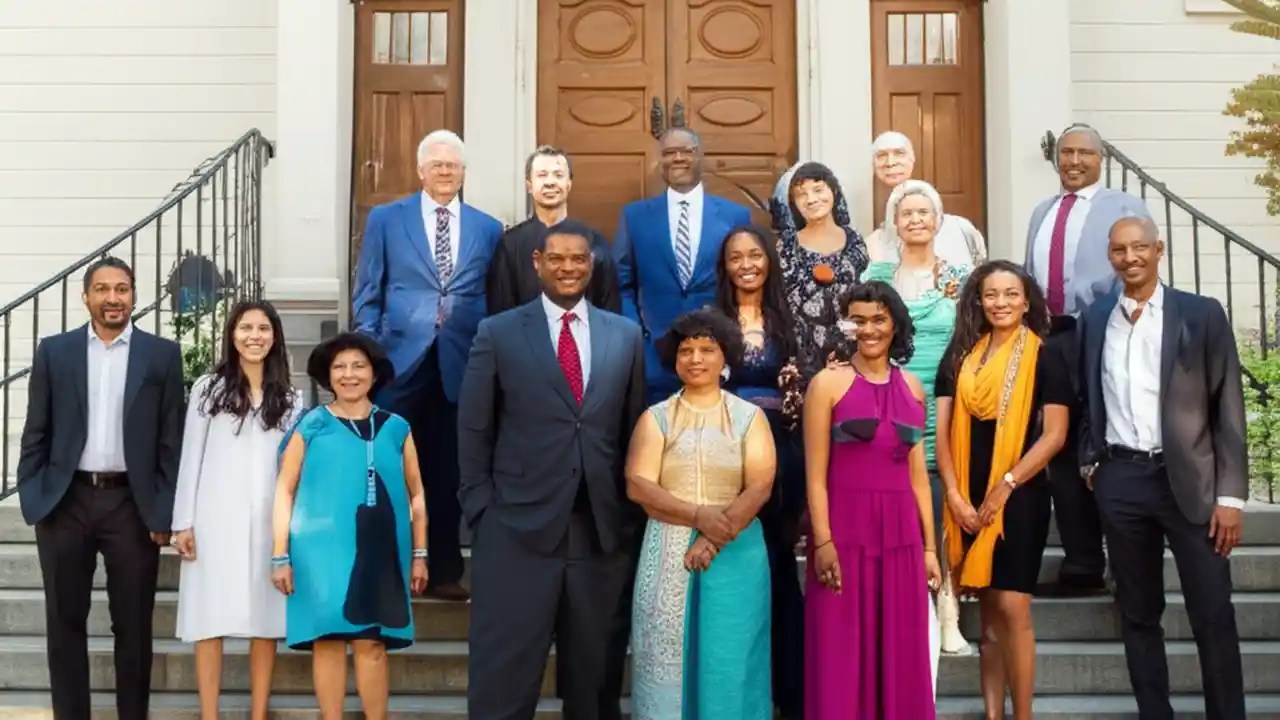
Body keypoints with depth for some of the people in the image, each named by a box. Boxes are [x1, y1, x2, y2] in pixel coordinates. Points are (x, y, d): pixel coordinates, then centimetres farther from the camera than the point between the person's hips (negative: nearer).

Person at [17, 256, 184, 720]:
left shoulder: (163, 354, 3)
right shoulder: (53, 351, 6)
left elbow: (171, 439, 1)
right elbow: (36, 434, 7)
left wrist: (164, 512, -4)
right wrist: (32, 500, -2)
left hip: (132, 504, -1)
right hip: (65, 501, 1)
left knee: (133, 625, 6)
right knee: (65, 622, 8)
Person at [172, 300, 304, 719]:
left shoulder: (290, 399, 11)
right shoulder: (209, 389, 5)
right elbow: (190, 458, 3)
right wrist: (183, 522, -3)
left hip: (269, 521, 2)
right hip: (217, 519, -1)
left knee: (266, 619, 2)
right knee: (211, 618, -2)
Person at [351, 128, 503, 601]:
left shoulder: (488, 229, 10)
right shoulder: (385, 219, 7)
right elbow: (366, 294, 6)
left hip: (461, 363, 1)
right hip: (401, 360, -1)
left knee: (448, 471, 8)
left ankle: (444, 570, 18)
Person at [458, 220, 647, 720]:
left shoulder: (626, 336, 9)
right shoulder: (498, 333, 2)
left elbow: (635, 431, 11)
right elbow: (473, 432, 4)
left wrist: (631, 518, 7)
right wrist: (483, 511, -2)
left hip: (603, 533, 2)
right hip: (517, 530, -2)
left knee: (596, 677, 12)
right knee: (503, 677, 3)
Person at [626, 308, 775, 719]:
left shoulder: (750, 417, 6)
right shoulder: (656, 418, 7)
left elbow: (760, 487, -4)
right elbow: (637, 485, -4)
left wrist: (714, 540, -16)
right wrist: (698, 516, -17)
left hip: (734, 552, 0)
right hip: (668, 553, 0)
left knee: (729, 660, 1)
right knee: (668, 657, 1)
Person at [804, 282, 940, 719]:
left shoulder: (912, 387, 11)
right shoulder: (828, 383, -2)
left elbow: (917, 473, 12)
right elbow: (815, 473, -6)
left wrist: (929, 546, 9)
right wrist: (823, 542, -15)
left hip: (901, 534, 4)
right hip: (845, 531, -4)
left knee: (901, 654, 9)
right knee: (842, 654, 2)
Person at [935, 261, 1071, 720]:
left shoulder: (1044, 357, -1)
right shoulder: (959, 356, 9)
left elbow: (1054, 435, -8)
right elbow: (943, 431, 6)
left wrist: (1005, 487, -13)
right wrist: (954, 494, -5)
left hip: (1019, 496, -4)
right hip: (969, 501, 4)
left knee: (1012, 609, -8)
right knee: (988, 614, 8)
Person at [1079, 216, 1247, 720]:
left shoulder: (1201, 314, -1)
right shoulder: (1095, 318, 8)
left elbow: (1228, 408, -3)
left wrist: (1230, 495, -8)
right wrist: (1089, 462, 6)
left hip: (1189, 478, -3)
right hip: (1119, 480, 3)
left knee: (1213, 615, -1)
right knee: (1138, 612, 10)